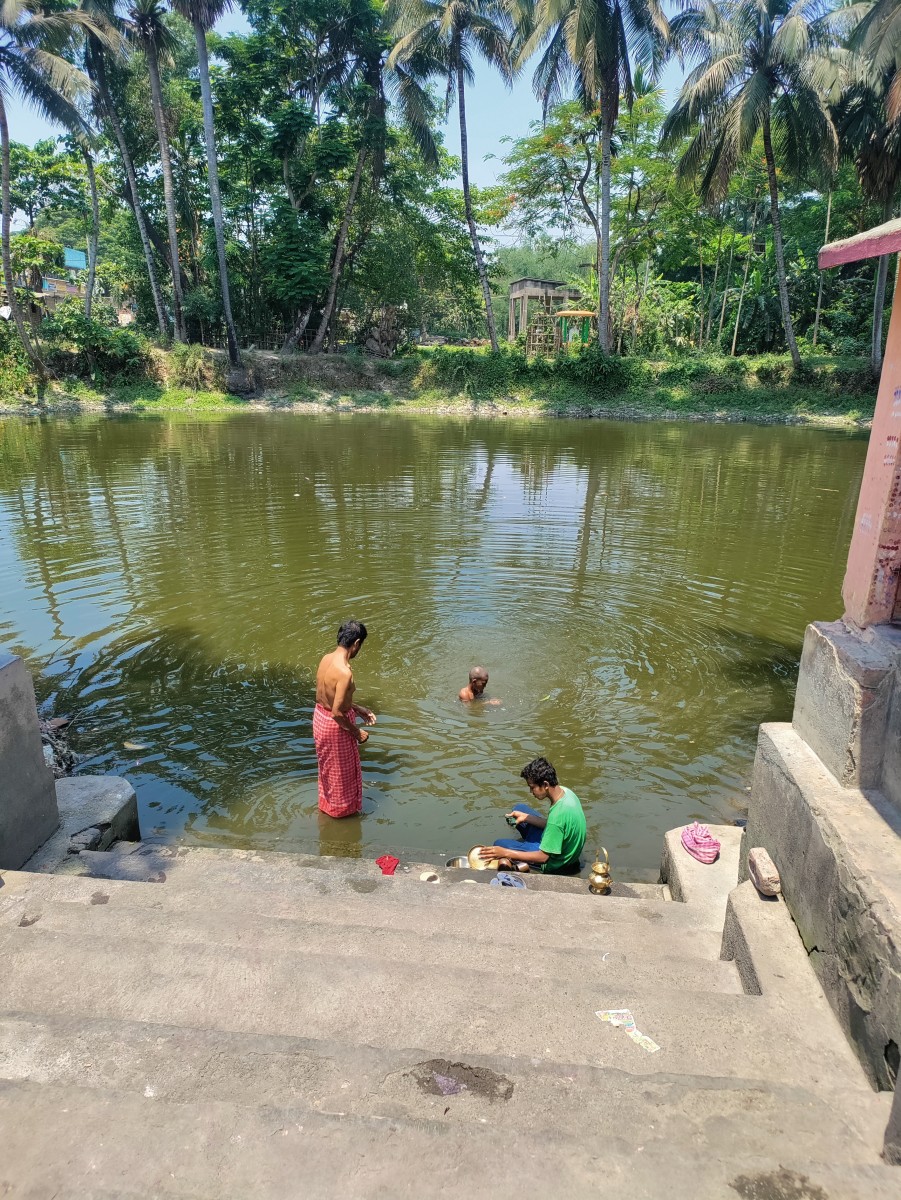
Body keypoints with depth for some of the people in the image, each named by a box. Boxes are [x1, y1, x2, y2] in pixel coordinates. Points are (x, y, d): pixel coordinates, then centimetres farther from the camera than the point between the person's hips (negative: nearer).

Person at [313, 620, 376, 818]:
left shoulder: (326, 659, -5)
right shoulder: (345, 672, -32)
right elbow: (337, 713, -30)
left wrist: (358, 708, 13)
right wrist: (356, 732, -15)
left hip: (320, 716, 8)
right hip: (335, 725, -8)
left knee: (328, 765, 29)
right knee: (342, 769, 17)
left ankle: (327, 801, 49)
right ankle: (342, 807, 38)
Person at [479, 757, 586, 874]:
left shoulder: (558, 814, -38)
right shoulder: (565, 791, -13)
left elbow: (543, 857, -30)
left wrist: (505, 853, -28)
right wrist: (525, 817, -2)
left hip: (555, 862, -8)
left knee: (500, 844, -1)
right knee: (520, 808, 12)